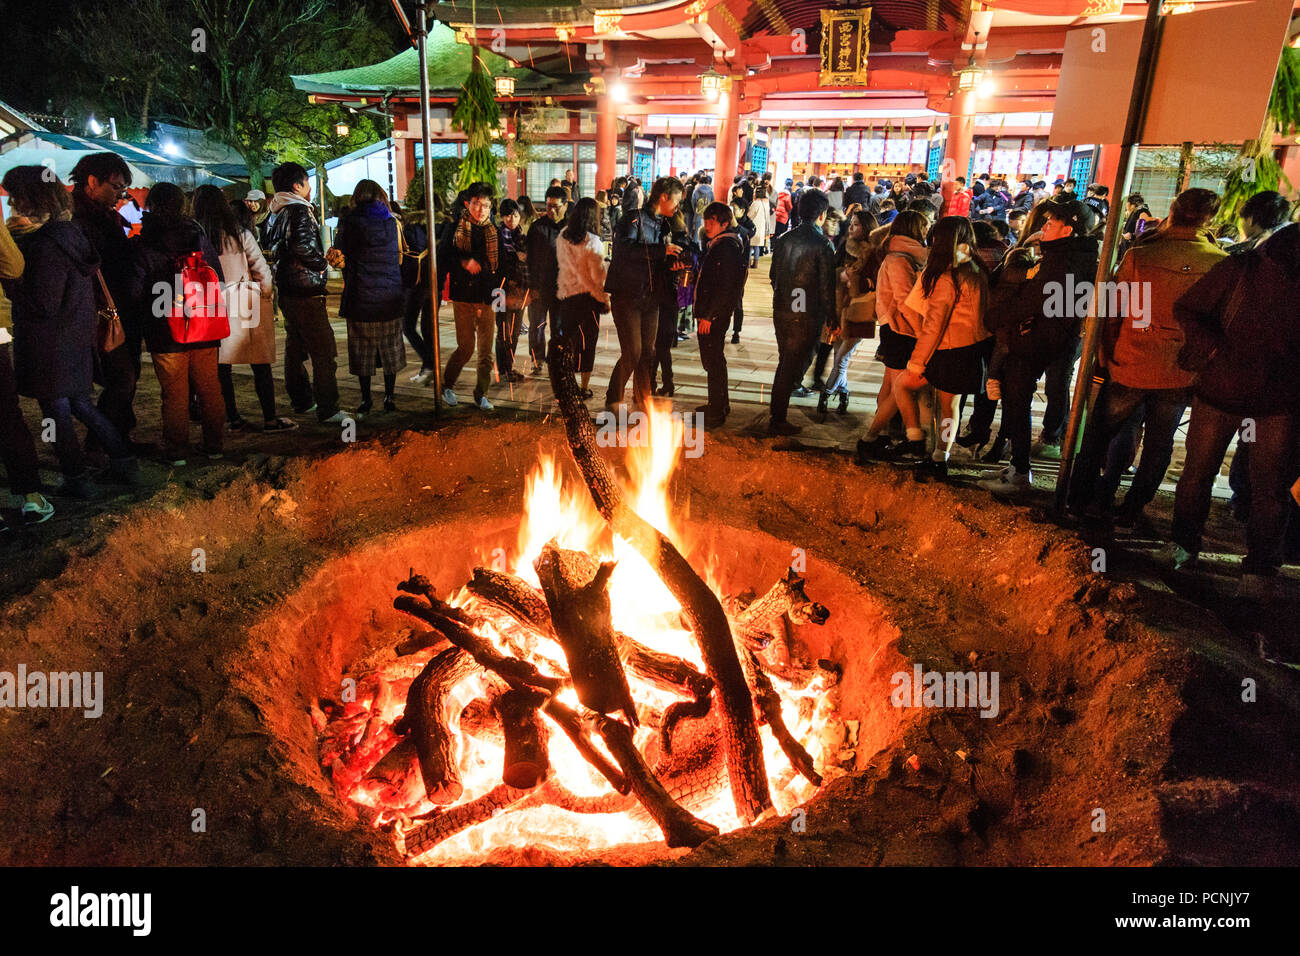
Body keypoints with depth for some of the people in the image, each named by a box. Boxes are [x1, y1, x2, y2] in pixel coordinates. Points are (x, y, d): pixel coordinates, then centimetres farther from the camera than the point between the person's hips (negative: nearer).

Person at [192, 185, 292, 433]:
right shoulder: (240, 234, -5)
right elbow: (261, 269, -4)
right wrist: (265, 294, 9)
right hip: (245, 305, -2)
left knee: (221, 365, 11)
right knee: (261, 364, 4)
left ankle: (232, 418, 16)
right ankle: (270, 419, 6)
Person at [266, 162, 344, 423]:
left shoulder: (275, 214, 14)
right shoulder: (299, 210, -13)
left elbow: (272, 247, 21)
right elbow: (303, 245, -27)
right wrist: (321, 264, -11)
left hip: (286, 290, 10)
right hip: (306, 289, -10)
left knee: (295, 348, 18)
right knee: (324, 352, -7)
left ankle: (301, 401, 29)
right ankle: (328, 410, -6)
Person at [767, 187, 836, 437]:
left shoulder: (784, 239, 5)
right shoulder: (822, 244, -12)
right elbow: (826, 285, -11)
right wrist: (831, 316, -1)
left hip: (781, 311, 6)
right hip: (807, 314, -6)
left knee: (785, 362, 20)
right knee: (793, 365, 2)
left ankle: (777, 415, 29)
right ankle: (778, 421, 5)